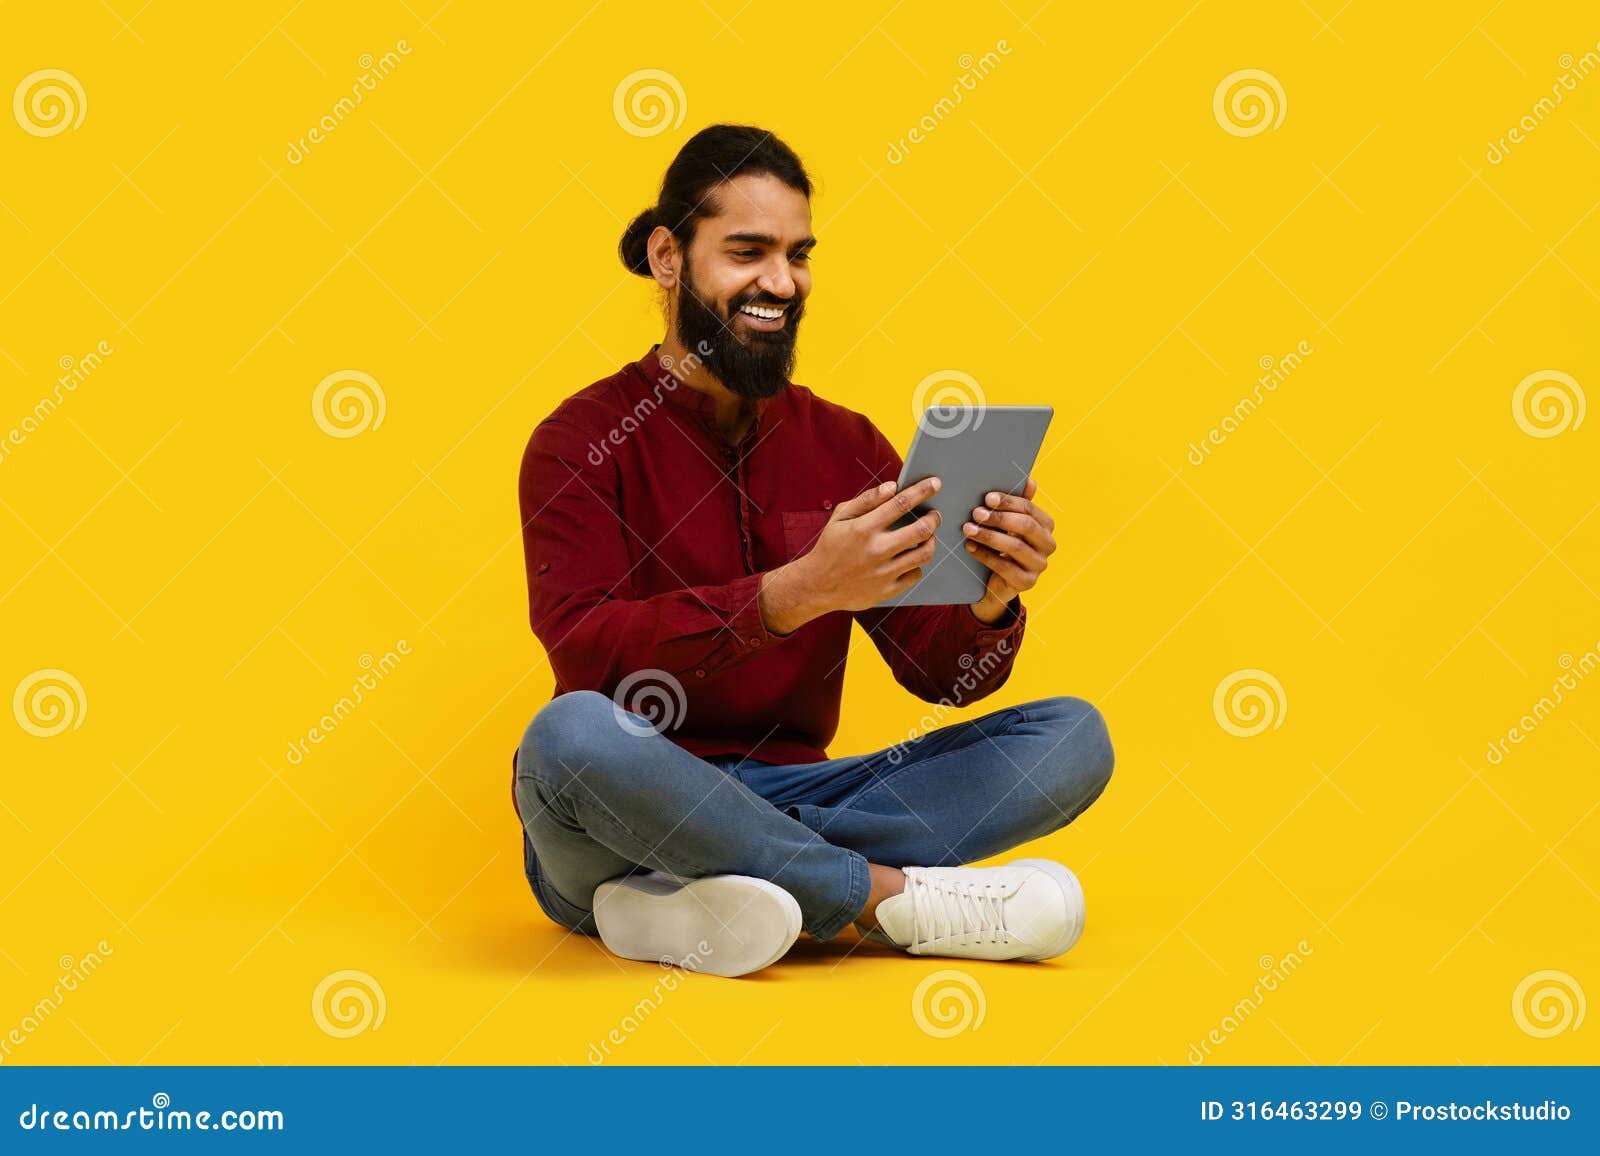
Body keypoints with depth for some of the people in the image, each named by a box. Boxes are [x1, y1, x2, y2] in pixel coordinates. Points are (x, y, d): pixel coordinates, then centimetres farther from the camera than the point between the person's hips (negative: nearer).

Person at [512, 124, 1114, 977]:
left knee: (1074, 736, -11)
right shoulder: (582, 441, -4)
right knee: (571, 733, -37)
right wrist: (800, 591, -31)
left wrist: (989, 603, -18)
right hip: (625, 824, -5)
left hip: (788, 800, 5)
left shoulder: (845, 446, 10)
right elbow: (587, 658, -20)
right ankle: (892, 897, -21)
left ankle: (692, 907, -26)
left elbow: (940, 674, 5)